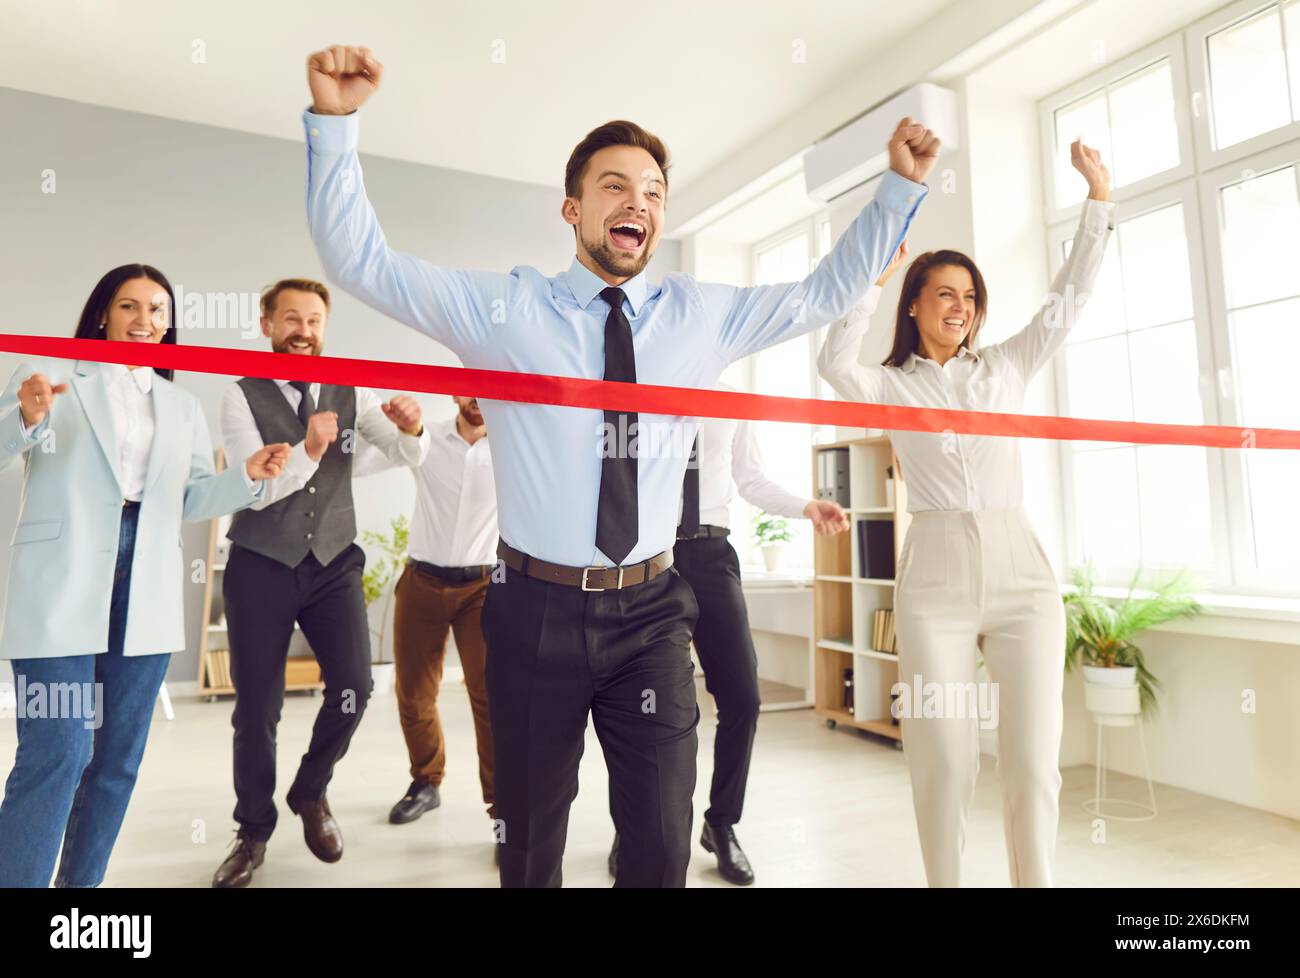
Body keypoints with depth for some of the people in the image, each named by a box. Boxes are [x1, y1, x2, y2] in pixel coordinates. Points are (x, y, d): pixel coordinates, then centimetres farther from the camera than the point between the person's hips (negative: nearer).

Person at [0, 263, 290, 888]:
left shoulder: (183, 406, 15)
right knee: (57, 754, -9)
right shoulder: (51, 374, 5)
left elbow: (193, 500, 10)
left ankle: (81, 881, 27)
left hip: (146, 595, 4)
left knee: (118, 758, 11)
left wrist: (249, 475, -8)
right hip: (63, 589, -4)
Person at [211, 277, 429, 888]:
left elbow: (409, 457, -5)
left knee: (353, 686, -9)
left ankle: (311, 791, 22)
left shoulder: (350, 394, 3)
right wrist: (307, 451, -32)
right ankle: (254, 831, 29)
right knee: (257, 705, 7)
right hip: (261, 566, -1)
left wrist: (409, 427, -28)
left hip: (334, 563, 2)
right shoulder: (242, 397, -5)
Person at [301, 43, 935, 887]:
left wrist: (901, 187, 9)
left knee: (663, 844, 3)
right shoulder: (506, 309, -1)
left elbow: (827, 292, 15)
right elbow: (361, 262, 0)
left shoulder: (700, 317, 6)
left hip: (650, 611, 2)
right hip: (539, 607, -1)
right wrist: (335, 121, -11)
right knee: (531, 841, 16)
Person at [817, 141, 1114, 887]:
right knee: (944, 758, 1)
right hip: (935, 575, -2)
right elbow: (834, 363, -11)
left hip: (1020, 566, 2)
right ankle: (945, 881, 20)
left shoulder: (1006, 367, 16)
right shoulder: (892, 385, 8)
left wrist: (1100, 197, 9)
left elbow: (1068, 301, 12)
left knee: (1033, 757, -1)